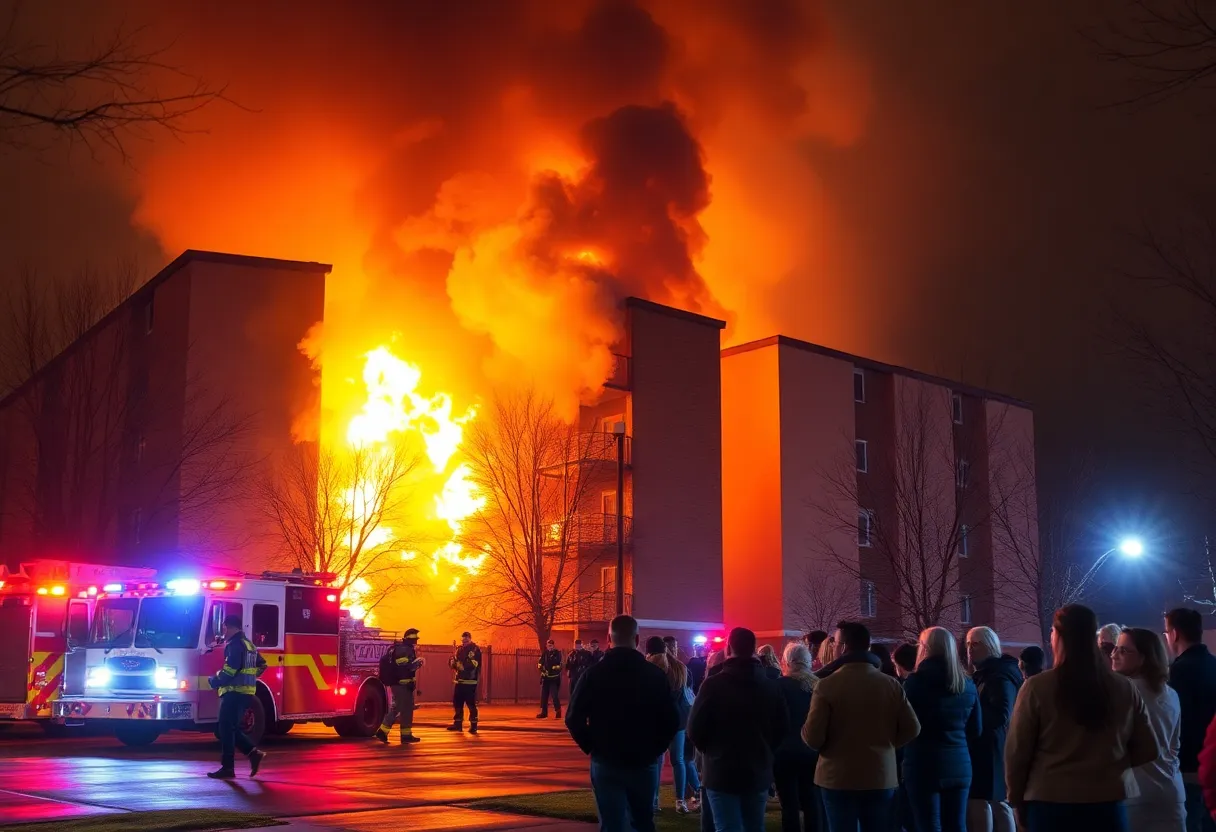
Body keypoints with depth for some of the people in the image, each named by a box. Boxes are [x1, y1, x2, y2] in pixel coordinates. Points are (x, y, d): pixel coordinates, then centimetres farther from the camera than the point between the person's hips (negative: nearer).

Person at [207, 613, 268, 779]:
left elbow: (230, 670, -20)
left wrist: (213, 681, -7)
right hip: (246, 692, 10)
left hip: (234, 692, -10)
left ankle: (227, 768, -6)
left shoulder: (235, 645, -12)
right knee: (232, 728, 15)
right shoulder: (248, 644, 18)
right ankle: (253, 753, 7)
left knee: (226, 729, -6)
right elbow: (261, 665, 25)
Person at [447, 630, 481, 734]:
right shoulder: (459, 649, 13)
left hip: (470, 682, -7)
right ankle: (458, 723, 21)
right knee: (457, 702, 10)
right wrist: (453, 662, -8)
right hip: (459, 681, 7)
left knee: (471, 704, -6)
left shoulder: (475, 650, -7)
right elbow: (453, 663, 15)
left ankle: (473, 725, 0)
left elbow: (473, 665, -19)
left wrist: (460, 663, -22)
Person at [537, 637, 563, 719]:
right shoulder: (544, 653, 7)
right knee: (544, 695, 9)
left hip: (554, 678, -6)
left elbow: (559, 665, -13)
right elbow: (540, 663, 8)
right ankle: (544, 712, 17)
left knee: (554, 695, -13)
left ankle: (558, 711, -4)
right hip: (545, 677, 6)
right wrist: (542, 668, -9)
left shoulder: (558, 653, -8)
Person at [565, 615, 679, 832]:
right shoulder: (654, 674, -4)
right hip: (644, 763, 1)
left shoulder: (595, 673, -6)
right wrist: (654, 749, 8)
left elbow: (574, 718, -9)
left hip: (606, 762, -1)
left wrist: (591, 747, 5)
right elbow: (671, 720, -5)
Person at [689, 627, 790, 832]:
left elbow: (695, 728, -9)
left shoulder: (714, 684, -12)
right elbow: (782, 728, 8)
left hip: (722, 771, -4)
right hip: (759, 771, 4)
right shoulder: (770, 686, 2)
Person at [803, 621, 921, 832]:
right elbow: (911, 729, 1)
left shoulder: (827, 685, -13)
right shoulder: (892, 685, -1)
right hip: (881, 777, 3)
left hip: (838, 778, -3)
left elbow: (812, 737, -14)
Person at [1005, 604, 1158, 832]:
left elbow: (1017, 752, -5)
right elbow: (1147, 751, 8)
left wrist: (1017, 800, 9)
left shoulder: (1037, 687, -10)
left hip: (1050, 805, -2)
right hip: (1108, 806, 3)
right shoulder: (1125, 689, 0)